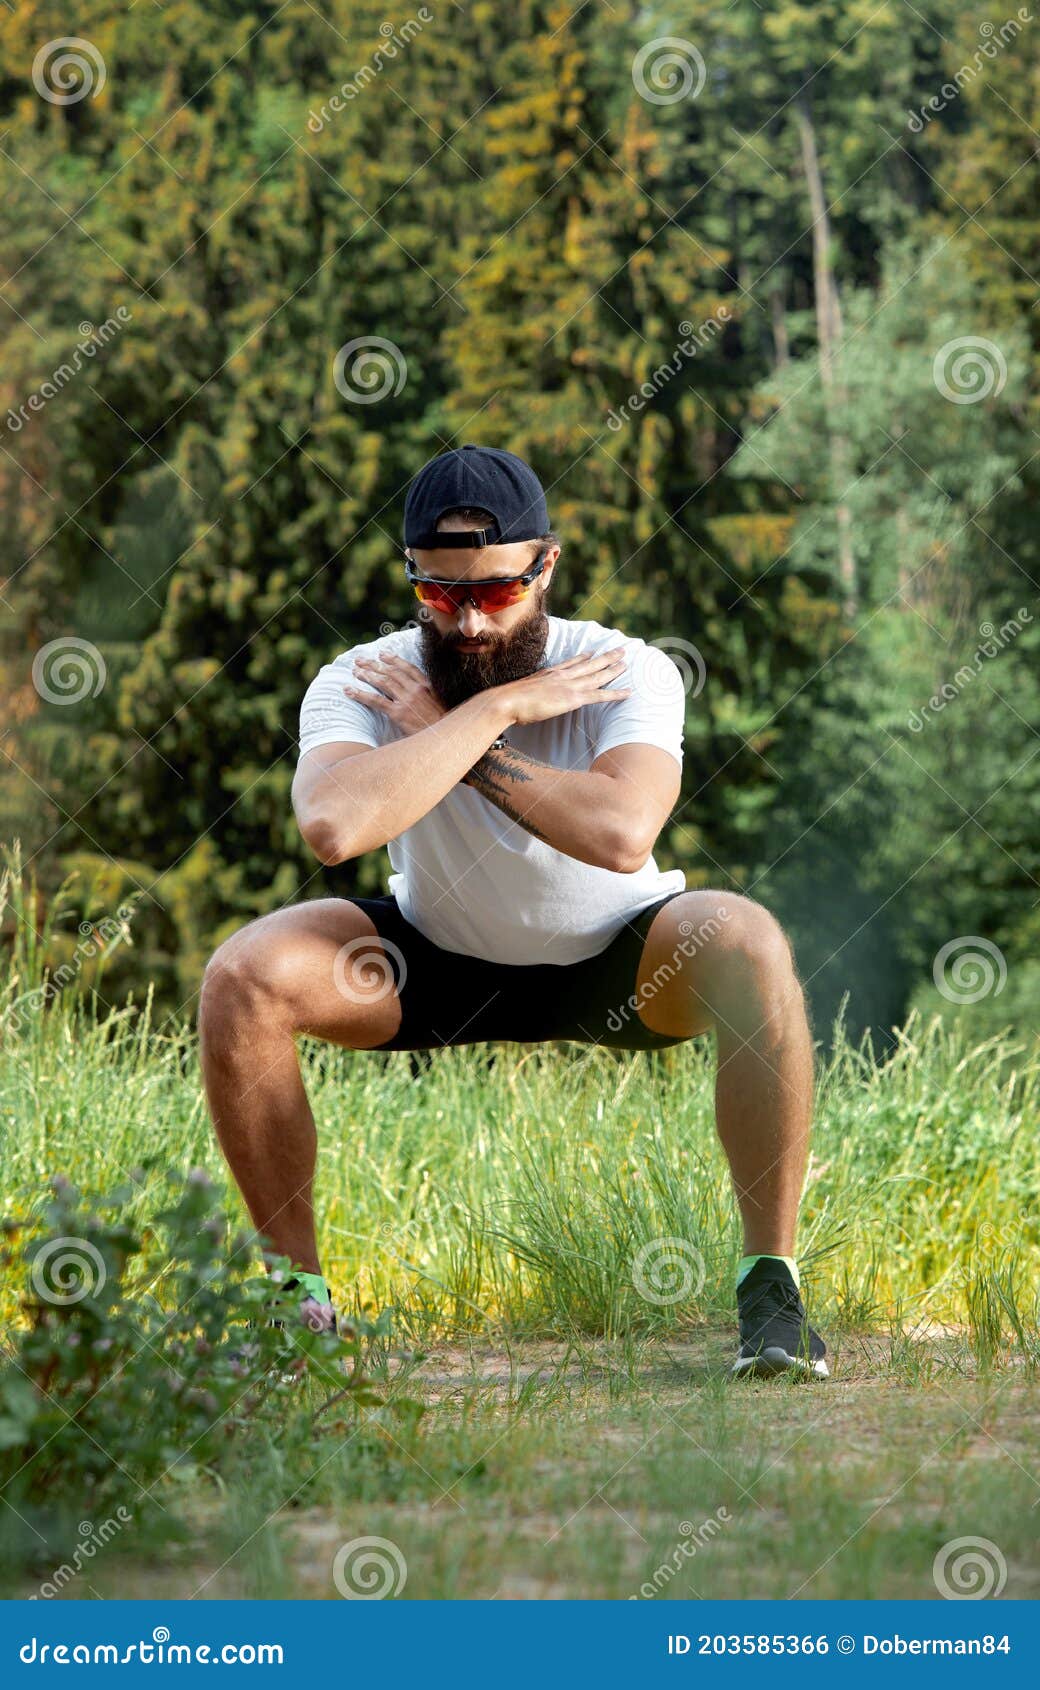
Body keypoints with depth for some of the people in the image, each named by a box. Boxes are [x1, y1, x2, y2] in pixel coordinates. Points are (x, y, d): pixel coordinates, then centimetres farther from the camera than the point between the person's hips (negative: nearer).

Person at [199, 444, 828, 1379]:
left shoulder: (628, 672, -23)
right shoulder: (359, 685, -22)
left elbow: (623, 835, -44)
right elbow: (333, 825, -45)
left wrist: (451, 741, -34)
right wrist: (495, 708, -37)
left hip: (617, 962, -1)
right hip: (439, 966, 1)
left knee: (747, 943, -34)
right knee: (243, 978, -25)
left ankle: (770, 1279, -22)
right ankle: (298, 1291, -9)